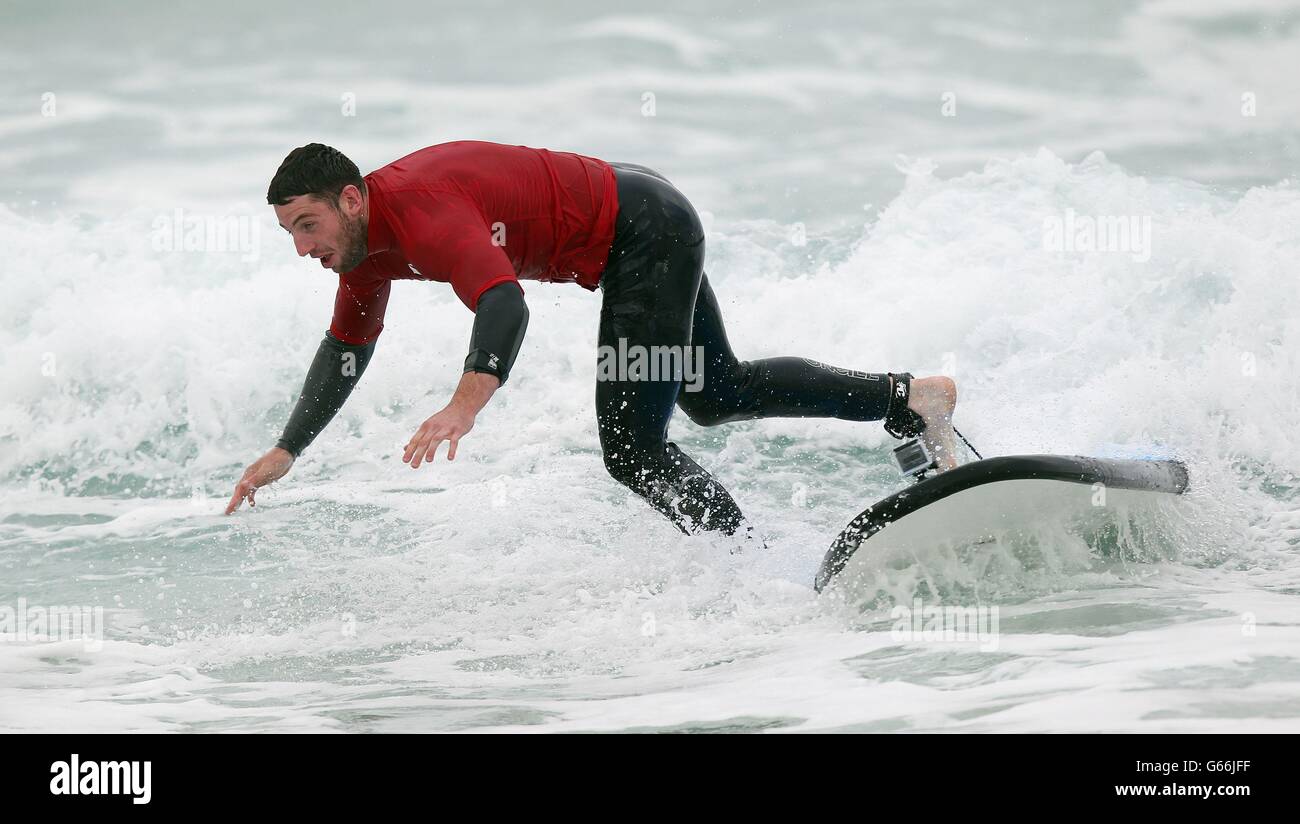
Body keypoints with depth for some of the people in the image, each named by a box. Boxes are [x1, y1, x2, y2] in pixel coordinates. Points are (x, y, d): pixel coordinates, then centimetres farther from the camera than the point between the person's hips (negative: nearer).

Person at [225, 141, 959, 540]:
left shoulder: (420, 213, -29)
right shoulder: (369, 238, 1)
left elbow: (504, 303, -46)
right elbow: (347, 346, 17)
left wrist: (465, 406, -62)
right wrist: (286, 453, 14)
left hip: (645, 235, -10)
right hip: (642, 221, 10)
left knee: (631, 448, -11)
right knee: (719, 395, 23)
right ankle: (911, 398, 28)